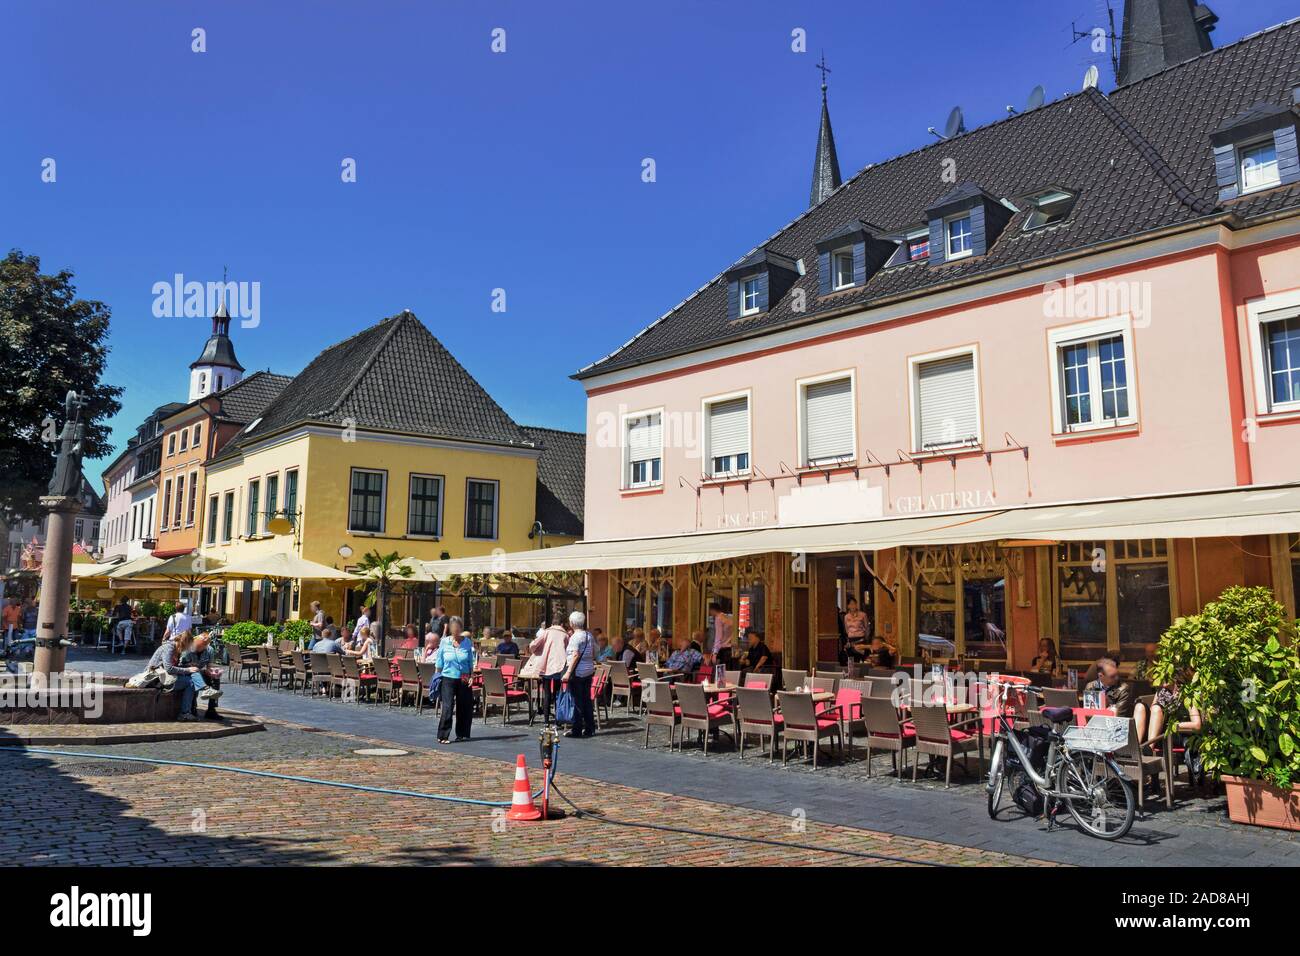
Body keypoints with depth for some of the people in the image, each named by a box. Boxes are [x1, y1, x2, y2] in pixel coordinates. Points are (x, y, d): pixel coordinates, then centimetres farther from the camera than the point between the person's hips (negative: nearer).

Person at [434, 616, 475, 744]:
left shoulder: (467, 642, 2)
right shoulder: (444, 642, -1)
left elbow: (471, 662, 7)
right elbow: (439, 663, 6)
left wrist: (471, 676, -2)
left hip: (464, 679, 2)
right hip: (448, 678, -2)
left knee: (465, 707, 8)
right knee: (447, 707, -10)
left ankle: (462, 734, 23)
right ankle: (443, 735, -5)